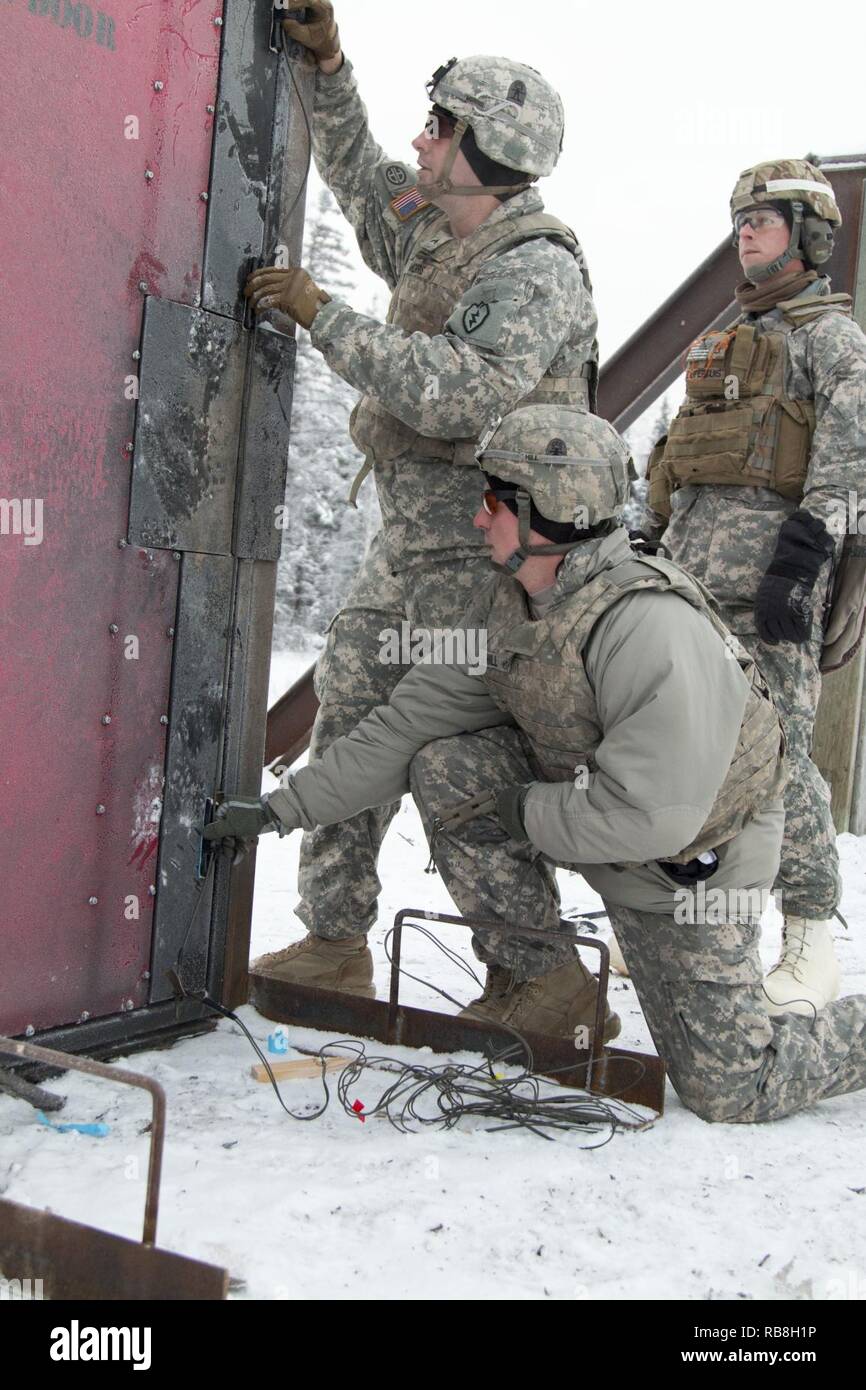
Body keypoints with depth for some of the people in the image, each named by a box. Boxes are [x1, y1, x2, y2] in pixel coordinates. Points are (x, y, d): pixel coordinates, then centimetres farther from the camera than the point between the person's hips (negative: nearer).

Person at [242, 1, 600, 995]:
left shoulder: (536, 269, -15)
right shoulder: (431, 233, 13)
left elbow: (459, 394, -30)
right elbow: (358, 175, 33)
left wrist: (323, 316, -24)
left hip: (480, 551, -9)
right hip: (409, 539, 10)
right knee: (348, 712, 10)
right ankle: (334, 942, 21)